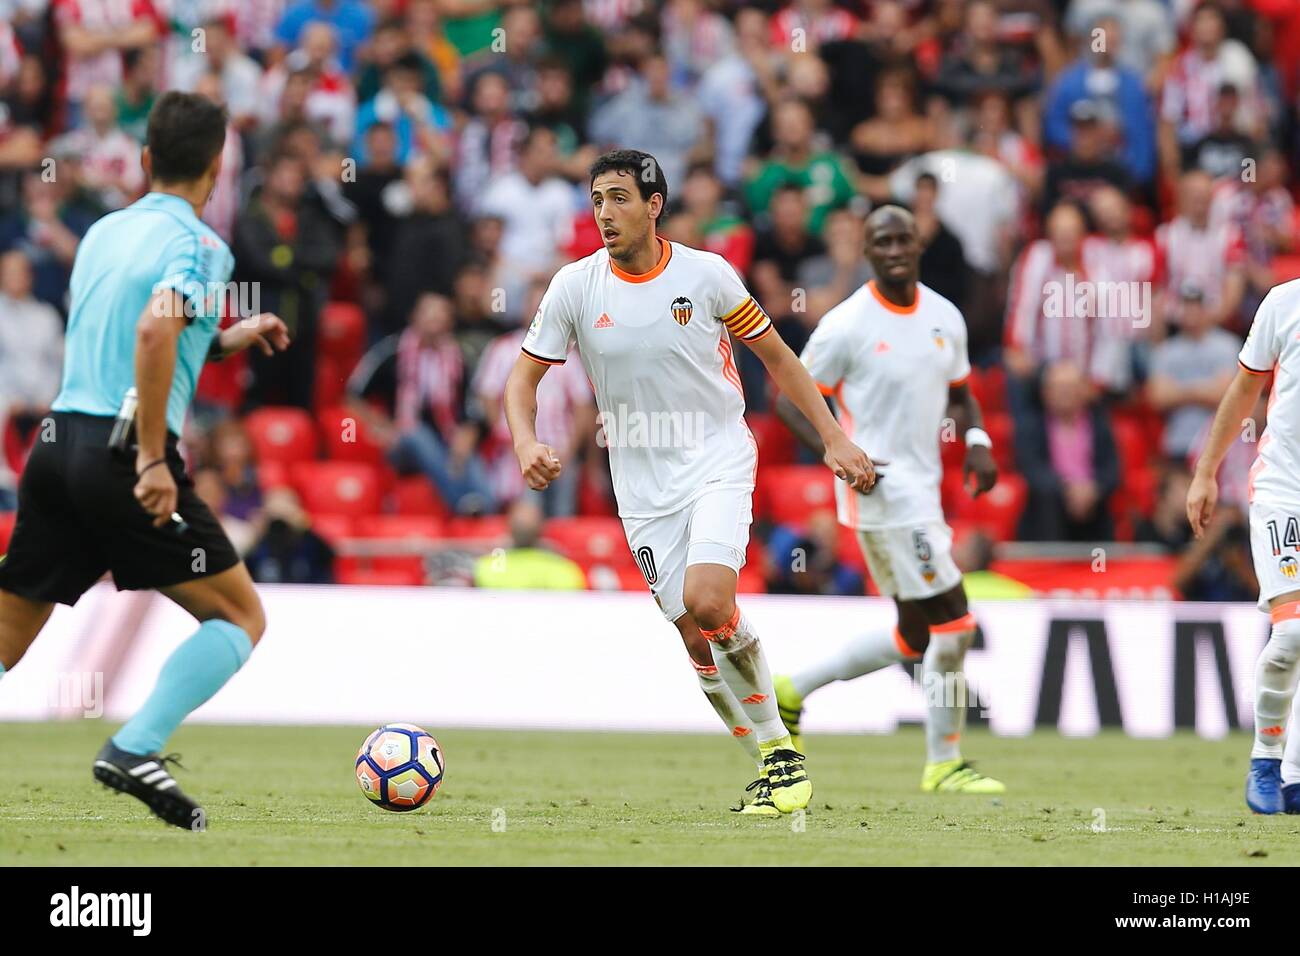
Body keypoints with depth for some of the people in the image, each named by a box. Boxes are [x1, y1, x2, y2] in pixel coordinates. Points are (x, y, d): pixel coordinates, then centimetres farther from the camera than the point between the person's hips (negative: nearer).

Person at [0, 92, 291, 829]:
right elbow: (153, 330, -24)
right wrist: (153, 458, -23)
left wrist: (224, 339, 36)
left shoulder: (103, 233, 17)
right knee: (241, 616, 5)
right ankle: (135, 749, -11)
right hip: (120, 452, -7)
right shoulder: (198, 245, -6)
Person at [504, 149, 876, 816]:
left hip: (719, 462, -3)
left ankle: (780, 750, -7)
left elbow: (776, 356, 6)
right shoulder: (575, 286, -3)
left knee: (707, 603, -23)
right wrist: (525, 442, -16)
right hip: (643, 485, 3)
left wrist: (835, 441, 4)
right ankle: (772, 759, 13)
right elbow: (525, 375, 4)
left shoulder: (707, 274, -6)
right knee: (698, 638, -1)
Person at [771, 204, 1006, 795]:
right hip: (883, 488, -8)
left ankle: (793, 691, 22)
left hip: (922, 491, 8)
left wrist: (978, 441, 3)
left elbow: (960, 392, 24)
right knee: (952, 619, -11)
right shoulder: (847, 325, -10)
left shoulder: (945, 318, 10)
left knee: (916, 637, 11)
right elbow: (790, 399, -6)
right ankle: (944, 764, -1)